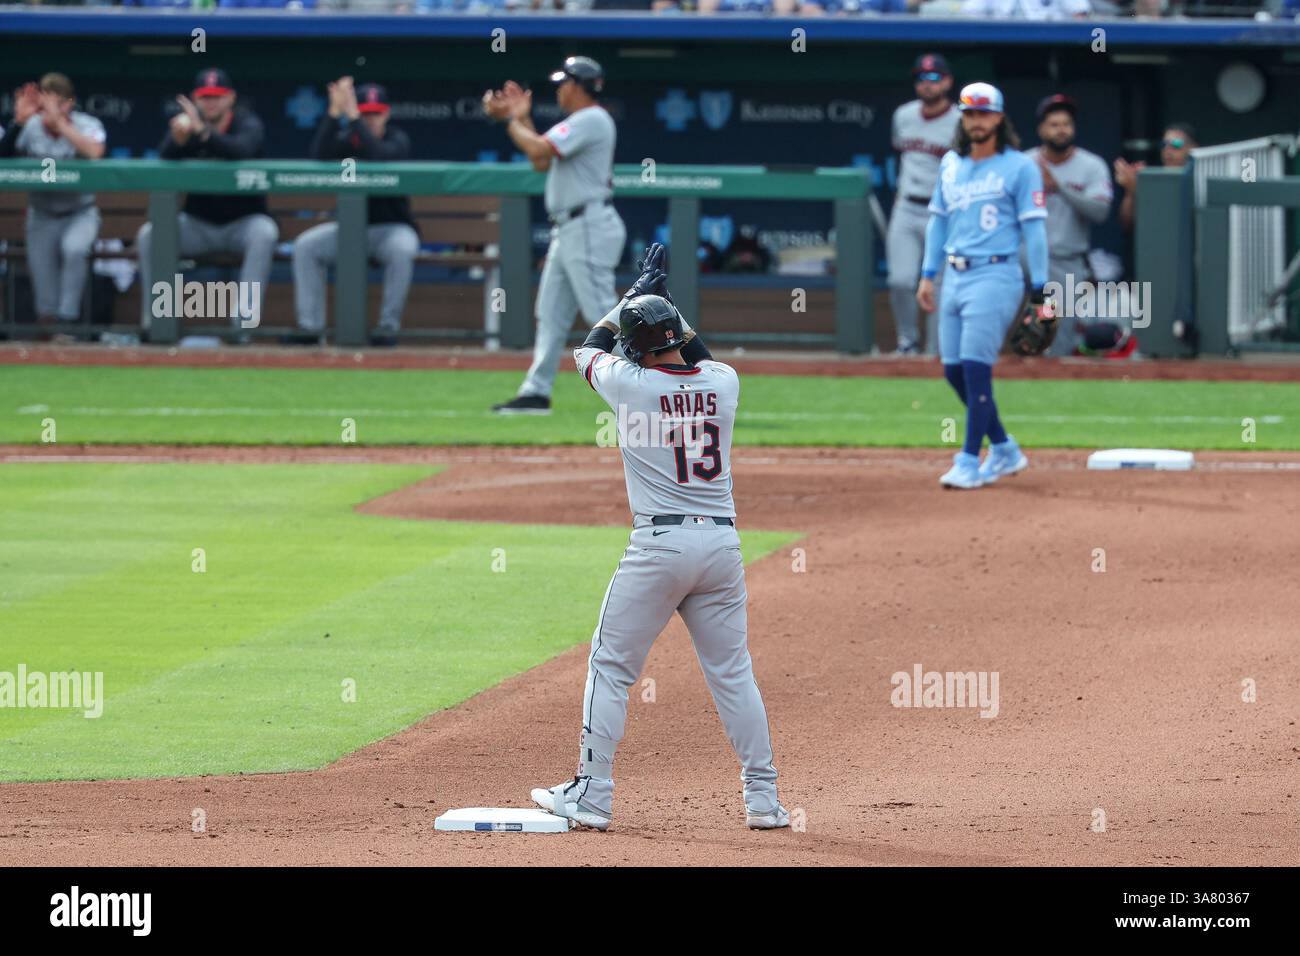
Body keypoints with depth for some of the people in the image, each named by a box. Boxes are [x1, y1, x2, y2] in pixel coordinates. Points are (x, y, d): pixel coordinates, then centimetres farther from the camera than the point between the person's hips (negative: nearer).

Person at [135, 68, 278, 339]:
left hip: (243, 222, -3)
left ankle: (244, 322, -33)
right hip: (198, 224, 3)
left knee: (265, 232, -34)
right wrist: (178, 138, -41)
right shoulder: (187, 122, 0)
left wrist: (202, 131, -47)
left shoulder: (247, 123, -9)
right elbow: (165, 161, -18)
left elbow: (243, 151, -33)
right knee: (148, 234, -20)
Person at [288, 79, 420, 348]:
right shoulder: (346, 140, 1)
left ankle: (388, 325, -27)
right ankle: (310, 327, -18)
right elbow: (319, 156, -20)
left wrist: (352, 115, -32)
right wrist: (335, 111, -27)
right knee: (305, 245, -19)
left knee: (402, 249, -37)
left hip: (392, 227, -4)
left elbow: (379, 157, -31)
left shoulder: (397, 140, -8)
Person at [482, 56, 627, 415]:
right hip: (568, 230, 11)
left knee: (601, 311, -13)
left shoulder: (591, 121, -13)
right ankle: (536, 392, 10)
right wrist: (522, 119, 19)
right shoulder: (578, 123, 20)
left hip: (590, 227, -11)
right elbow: (541, 161, 22)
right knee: (551, 313, 9)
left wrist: (508, 119, -9)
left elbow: (539, 151, -21)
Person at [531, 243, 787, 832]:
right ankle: (763, 799, 8)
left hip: (659, 545, -4)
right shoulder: (724, 383, 2)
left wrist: (635, 293, 24)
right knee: (733, 672, 11)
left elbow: (588, 349, 14)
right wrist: (661, 301, 31)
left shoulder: (631, 385, -9)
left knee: (611, 668, 6)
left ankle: (591, 795, 4)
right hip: (722, 544, 4)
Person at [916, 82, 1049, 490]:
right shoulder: (951, 164, 14)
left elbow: (1034, 228, -7)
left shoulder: (1020, 167, -4)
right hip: (955, 276, 7)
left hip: (996, 276, -7)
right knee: (954, 370, 7)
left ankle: (970, 463, -8)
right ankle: (1004, 451, 22)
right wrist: (928, 274, 13)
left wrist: (1040, 291, -11)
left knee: (975, 368, -12)